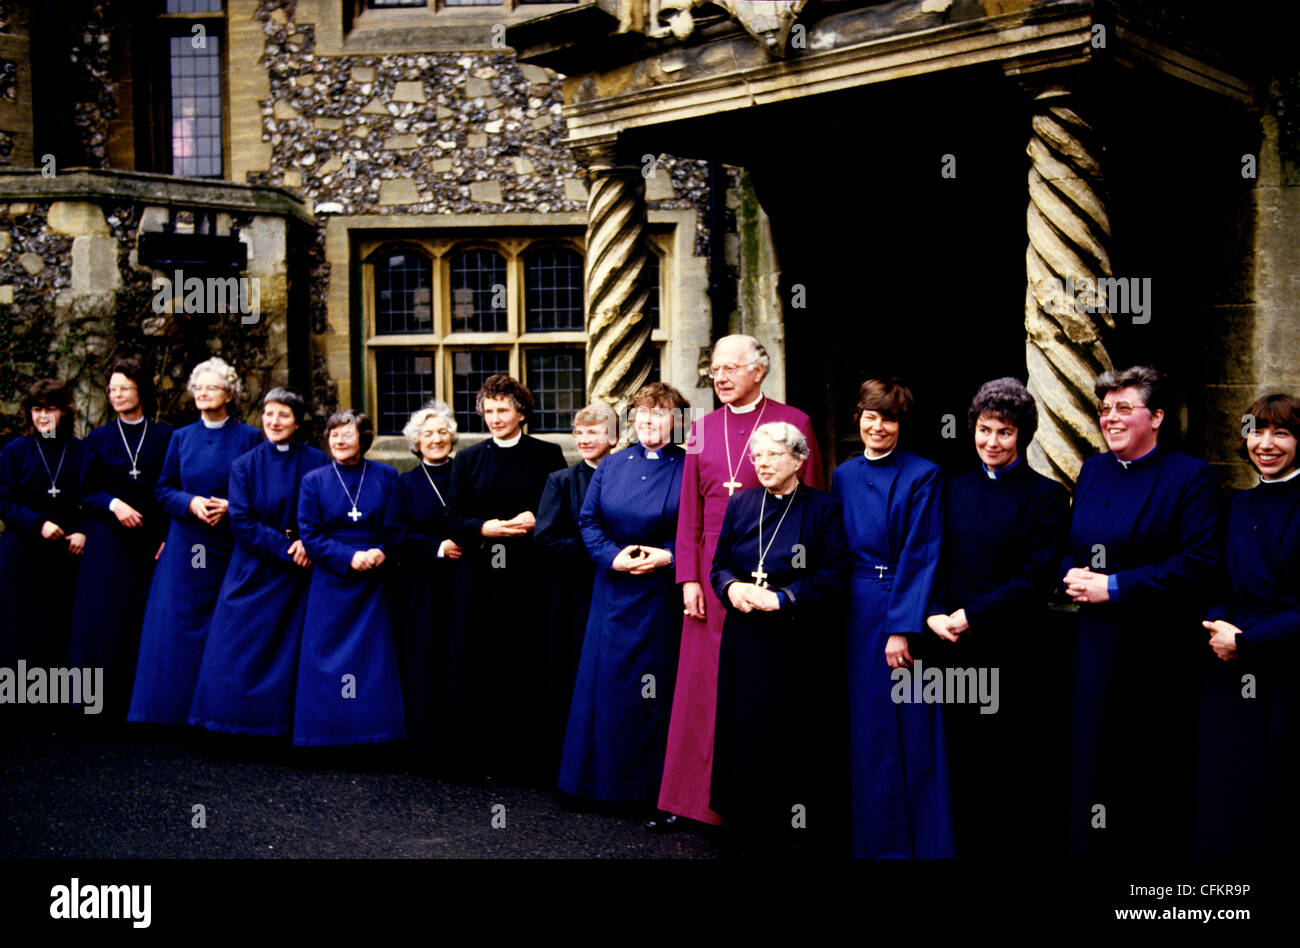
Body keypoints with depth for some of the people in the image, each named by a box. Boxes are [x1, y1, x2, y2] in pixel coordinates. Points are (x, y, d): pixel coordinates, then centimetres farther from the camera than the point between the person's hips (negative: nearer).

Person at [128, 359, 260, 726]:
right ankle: (178, 708, 10)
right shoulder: (181, 438, 10)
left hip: (231, 546, -2)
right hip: (186, 548, 3)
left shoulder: (249, 438, 1)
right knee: (179, 627, 2)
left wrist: (230, 506, -16)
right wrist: (191, 502, -10)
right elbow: (163, 490, 10)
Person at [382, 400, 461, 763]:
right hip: (420, 591, -1)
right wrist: (437, 548, -12)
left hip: (460, 588, 1)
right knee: (424, 668, -1)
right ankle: (426, 748, 7)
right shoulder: (406, 484, 8)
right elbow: (393, 535, -2)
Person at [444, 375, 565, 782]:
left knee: (528, 668, -2)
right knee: (479, 667, 2)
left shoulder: (547, 455, 6)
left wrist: (535, 521, -14)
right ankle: (483, 759, 12)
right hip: (480, 576, 2)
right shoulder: (468, 459, 12)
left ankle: (528, 760, 8)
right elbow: (455, 522, 7)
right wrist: (486, 528, -12)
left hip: (529, 576, -2)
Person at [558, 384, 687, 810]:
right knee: (609, 680, 6)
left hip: (664, 594, -3)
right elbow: (588, 520, 8)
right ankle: (608, 777, 18)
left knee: (659, 686, 0)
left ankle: (654, 784, 12)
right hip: (615, 592, 3)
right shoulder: (612, 466, 9)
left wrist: (668, 555, -17)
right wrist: (613, 556, -8)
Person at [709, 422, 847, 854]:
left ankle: (805, 832, 15)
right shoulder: (740, 503, 10)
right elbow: (719, 565, 13)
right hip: (746, 640, 3)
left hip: (801, 644, -3)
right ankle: (752, 832, 17)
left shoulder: (824, 509, -2)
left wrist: (780, 599, -18)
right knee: (747, 734, 4)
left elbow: (832, 577, -8)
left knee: (800, 740, 0)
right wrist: (732, 587, -9)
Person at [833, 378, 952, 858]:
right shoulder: (844, 476, 9)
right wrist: (841, 615, 5)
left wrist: (903, 627, -17)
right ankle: (877, 840, 19)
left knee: (914, 731, -1)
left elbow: (920, 556, -11)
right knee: (868, 731, 8)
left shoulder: (923, 476, -5)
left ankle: (927, 842, 11)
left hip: (905, 610, -4)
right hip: (858, 611, 4)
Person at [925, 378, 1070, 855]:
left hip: (1015, 654, -4)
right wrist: (935, 615, -9)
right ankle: (971, 845, 22)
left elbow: (1037, 579, -10)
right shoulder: (954, 490, 11)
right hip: (955, 650, 4)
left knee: (1021, 775, 4)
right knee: (966, 770, 10)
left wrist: (971, 615, -14)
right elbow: (934, 562, 9)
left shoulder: (1045, 496, -2)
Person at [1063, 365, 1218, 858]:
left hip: (1158, 650, -5)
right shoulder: (1092, 470, 11)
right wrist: (1073, 574, -4)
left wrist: (1114, 586, -18)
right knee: (1092, 761, 11)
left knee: (1155, 771, 6)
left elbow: (1199, 563, -16)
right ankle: (1092, 845, 23)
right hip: (1096, 644, 5)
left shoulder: (1190, 476, -8)